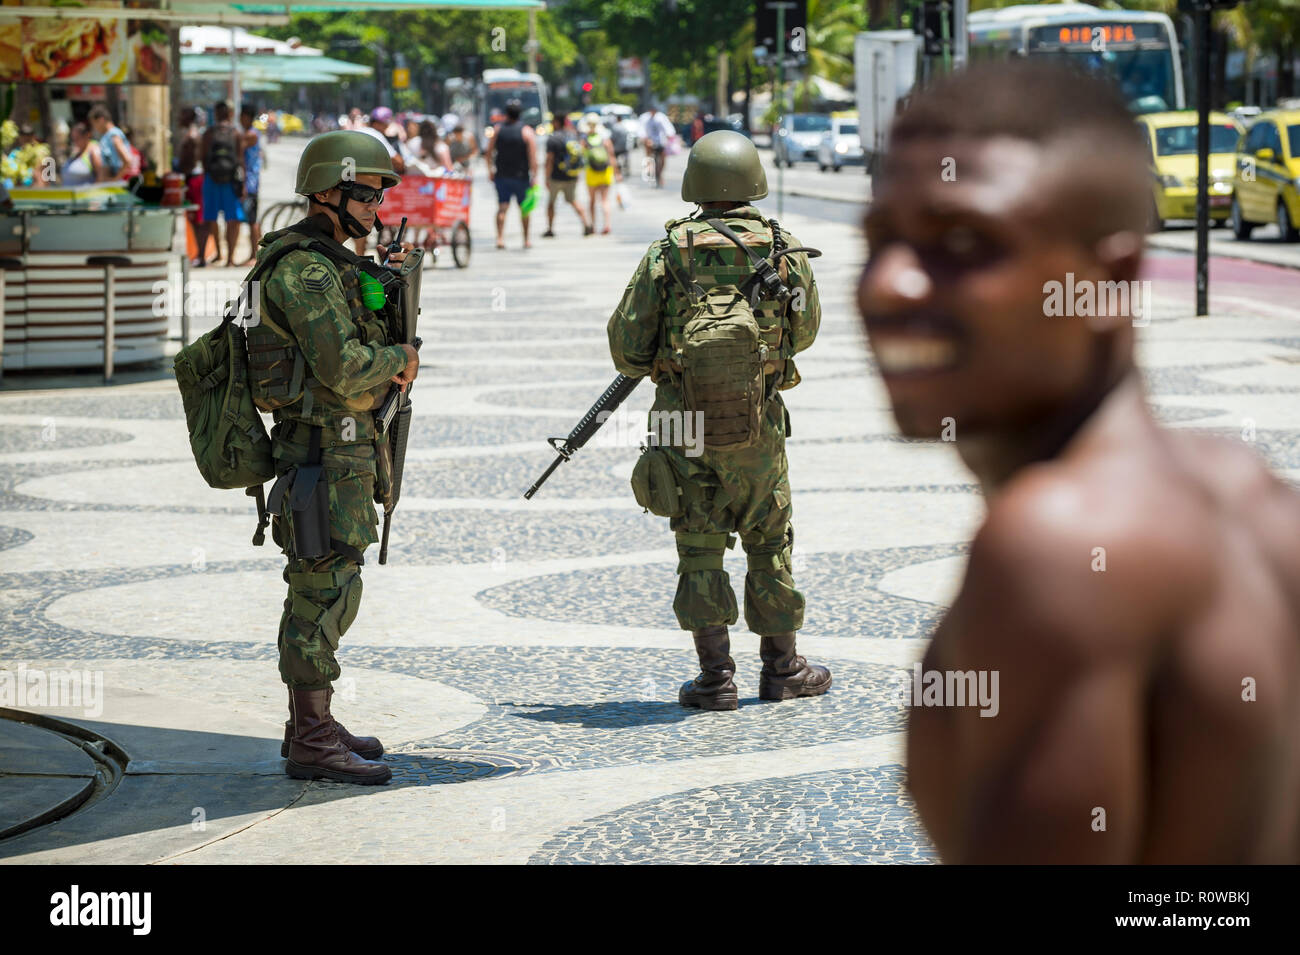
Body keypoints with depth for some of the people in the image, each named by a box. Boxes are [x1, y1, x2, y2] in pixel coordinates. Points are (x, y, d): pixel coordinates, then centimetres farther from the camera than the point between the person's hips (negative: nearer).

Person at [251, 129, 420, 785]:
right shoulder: (304, 269, -17)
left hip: (344, 448, 11)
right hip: (324, 453, -11)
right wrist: (398, 357, -8)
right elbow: (344, 366, -25)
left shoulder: (330, 264, 16)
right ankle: (312, 741, -4)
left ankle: (312, 725, 23)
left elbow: (358, 344, 21)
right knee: (323, 590, -7)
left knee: (328, 592, 15)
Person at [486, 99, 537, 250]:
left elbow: (490, 152, 5)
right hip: (521, 176, -2)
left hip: (501, 175, 2)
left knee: (502, 207, 3)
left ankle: (500, 238, -11)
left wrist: (490, 170, 16)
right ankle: (526, 240, 15)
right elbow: (533, 157, -11)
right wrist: (534, 176, -7)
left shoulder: (498, 129, 1)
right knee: (524, 208, 10)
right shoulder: (527, 131, -5)